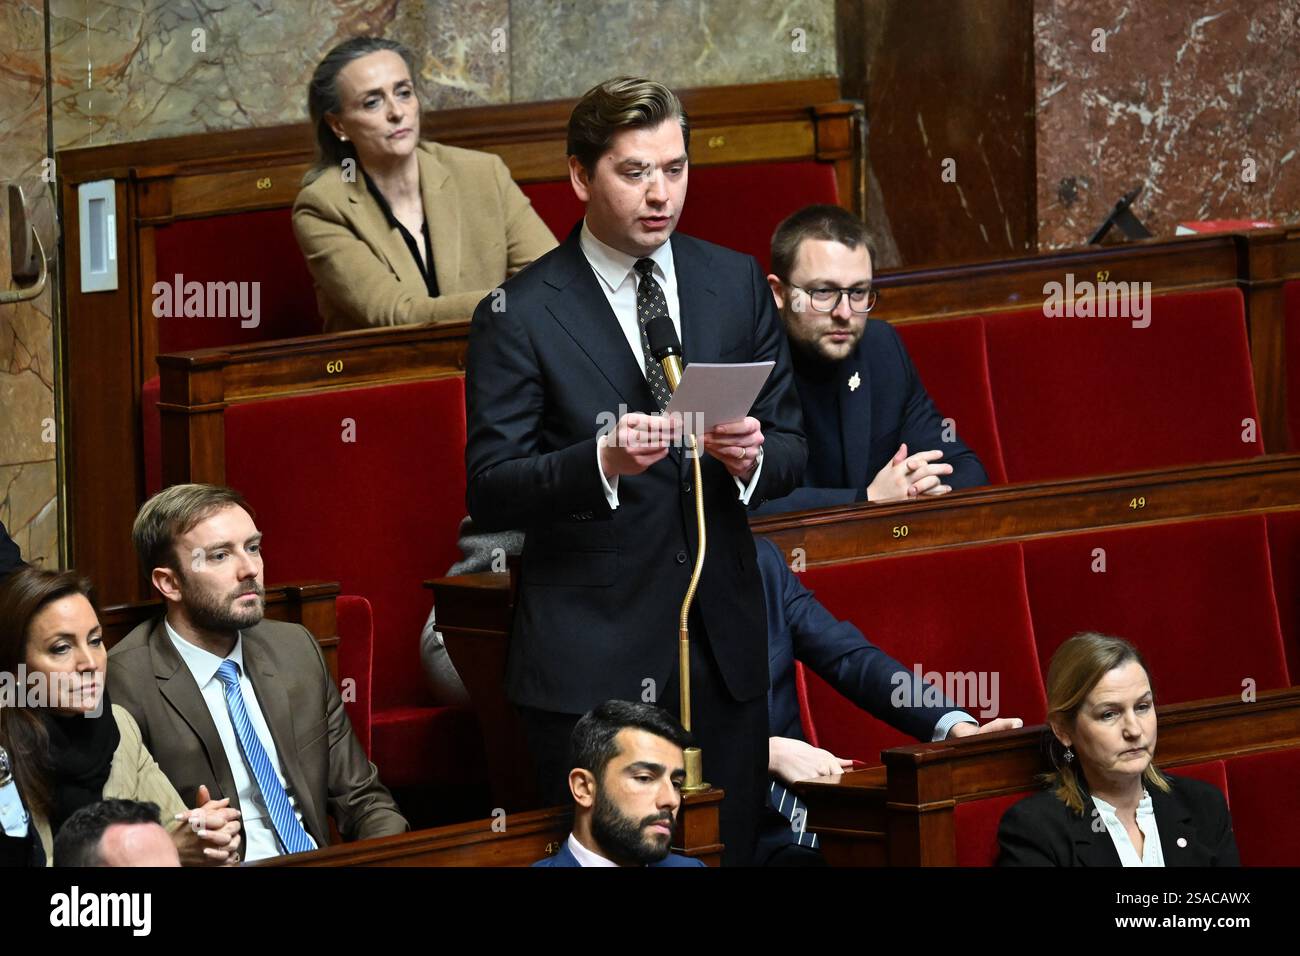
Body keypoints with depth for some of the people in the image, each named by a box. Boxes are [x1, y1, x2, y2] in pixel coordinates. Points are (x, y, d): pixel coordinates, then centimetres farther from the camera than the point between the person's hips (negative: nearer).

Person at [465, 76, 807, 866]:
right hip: (589, 659, -4)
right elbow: (490, 494, -10)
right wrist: (602, 462, -27)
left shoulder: (736, 283, 7)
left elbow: (793, 451, 9)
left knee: (727, 854, 8)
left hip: (724, 649, 4)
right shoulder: (521, 315, -6)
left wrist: (752, 457, -15)